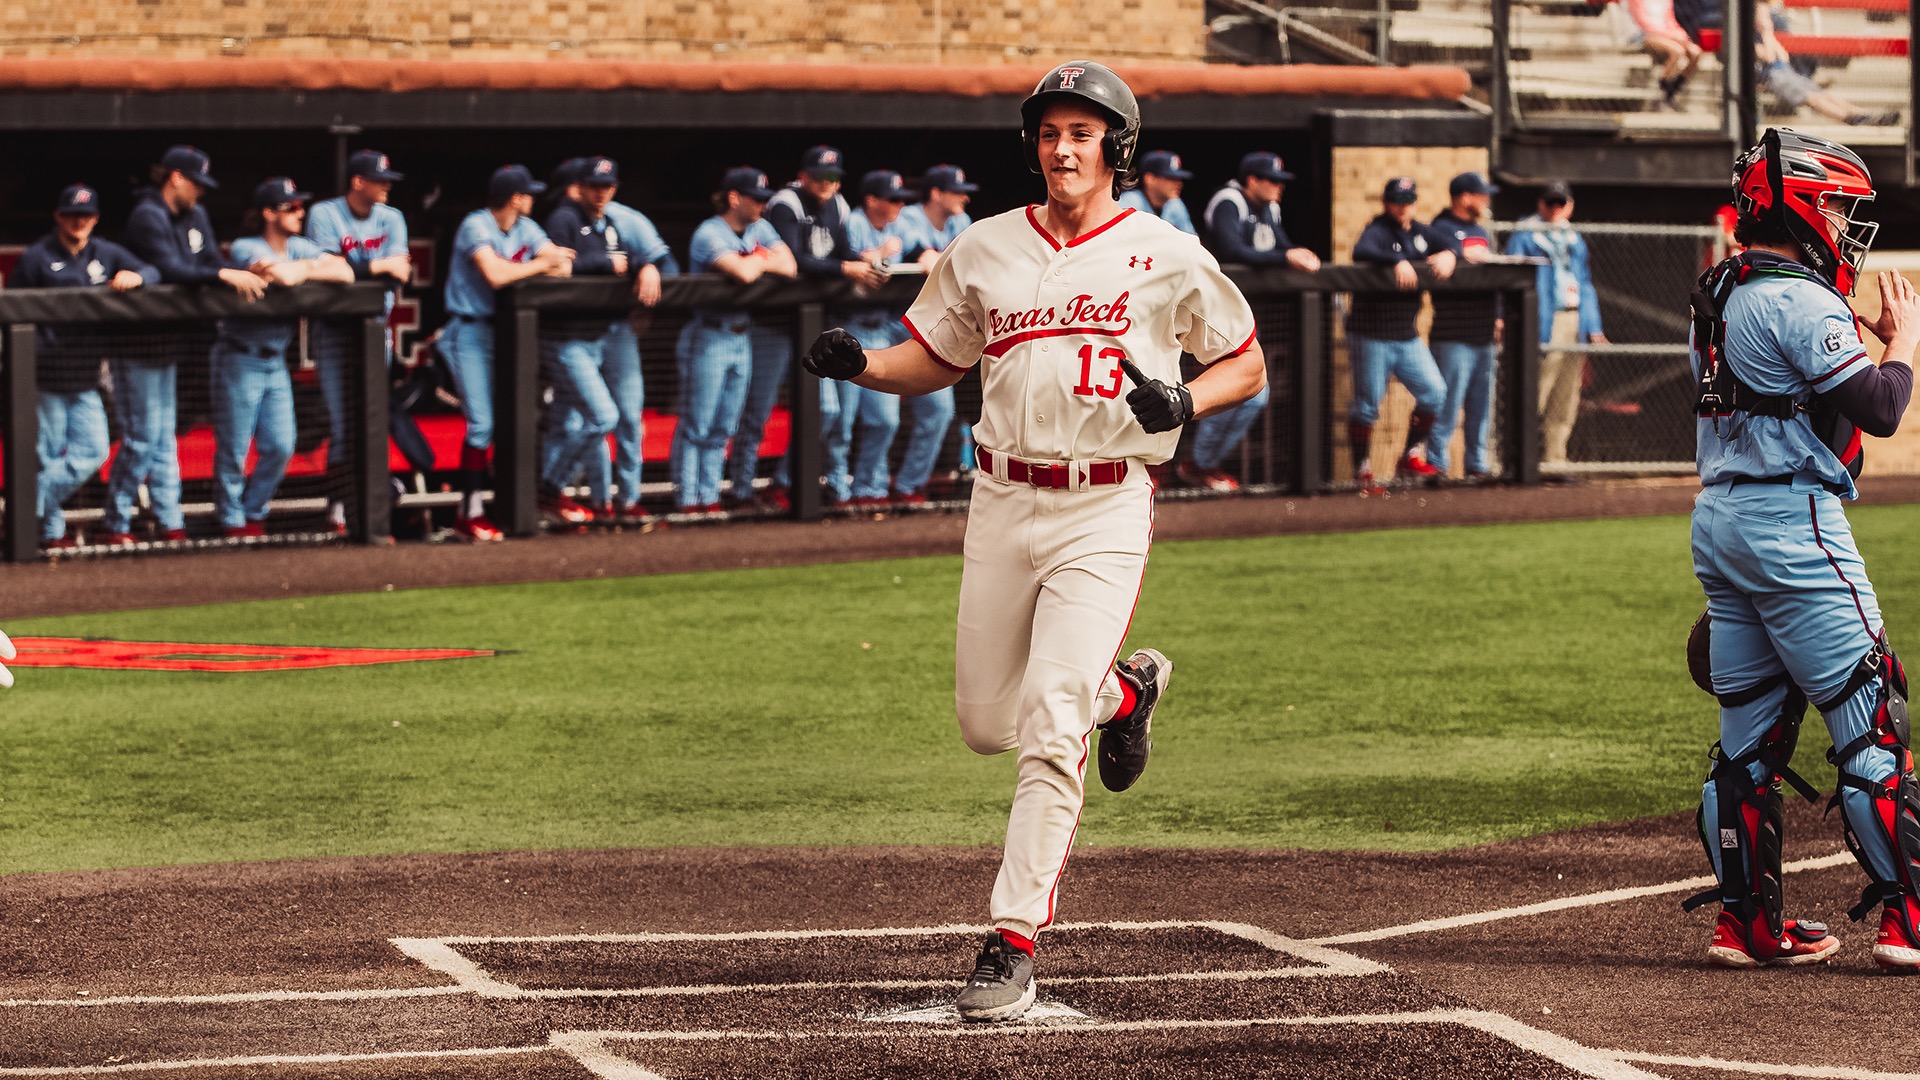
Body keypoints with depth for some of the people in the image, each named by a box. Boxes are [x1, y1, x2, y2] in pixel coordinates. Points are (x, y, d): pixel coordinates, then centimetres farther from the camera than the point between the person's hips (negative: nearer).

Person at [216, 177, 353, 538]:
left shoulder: (299, 248, 7)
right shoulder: (246, 248, -13)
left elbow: (344, 272, -3)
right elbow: (270, 271, -33)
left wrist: (302, 271, -15)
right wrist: (309, 267, -14)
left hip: (276, 362, 6)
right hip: (241, 361, -6)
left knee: (280, 448, 5)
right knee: (233, 450, 0)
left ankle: (254, 513, 23)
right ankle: (232, 521, 13)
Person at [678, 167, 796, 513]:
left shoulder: (760, 229, 10)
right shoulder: (710, 234, -14)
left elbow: (789, 267, 0)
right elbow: (743, 273, -27)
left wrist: (755, 262, -11)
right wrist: (761, 260, -7)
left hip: (742, 337, 7)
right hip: (709, 337, -7)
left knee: (724, 428, 9)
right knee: (697, 427, -4)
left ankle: (710, 498, 13)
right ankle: (689, 499, -2)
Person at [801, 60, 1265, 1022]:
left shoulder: (1167, 258, -1)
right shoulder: (984, 251, 8)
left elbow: (1247, 365, 8)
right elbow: (930, 363, 15)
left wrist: (1184, 401, -13)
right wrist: (856, 364, -6)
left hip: (1105, 514, -4)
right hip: (1002, 506, 4)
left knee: (1051, 732, -14)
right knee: (986, 721, 11)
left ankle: (1013, 947, -12)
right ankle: (1123, 690, 41)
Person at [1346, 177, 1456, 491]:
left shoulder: (1419, 232, 12)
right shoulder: (1377, 230, -10)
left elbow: (1449, 246, 11)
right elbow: (1362, 252, -31)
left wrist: (1447, 255, -13)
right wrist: (1398, 262, -44)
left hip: (1407, 336, 7)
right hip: (1372, 336, -7)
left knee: (1434, 392, 0)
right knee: (1367, 404, -3)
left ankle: (1412, 457, 14)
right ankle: (1362, 471, 6)